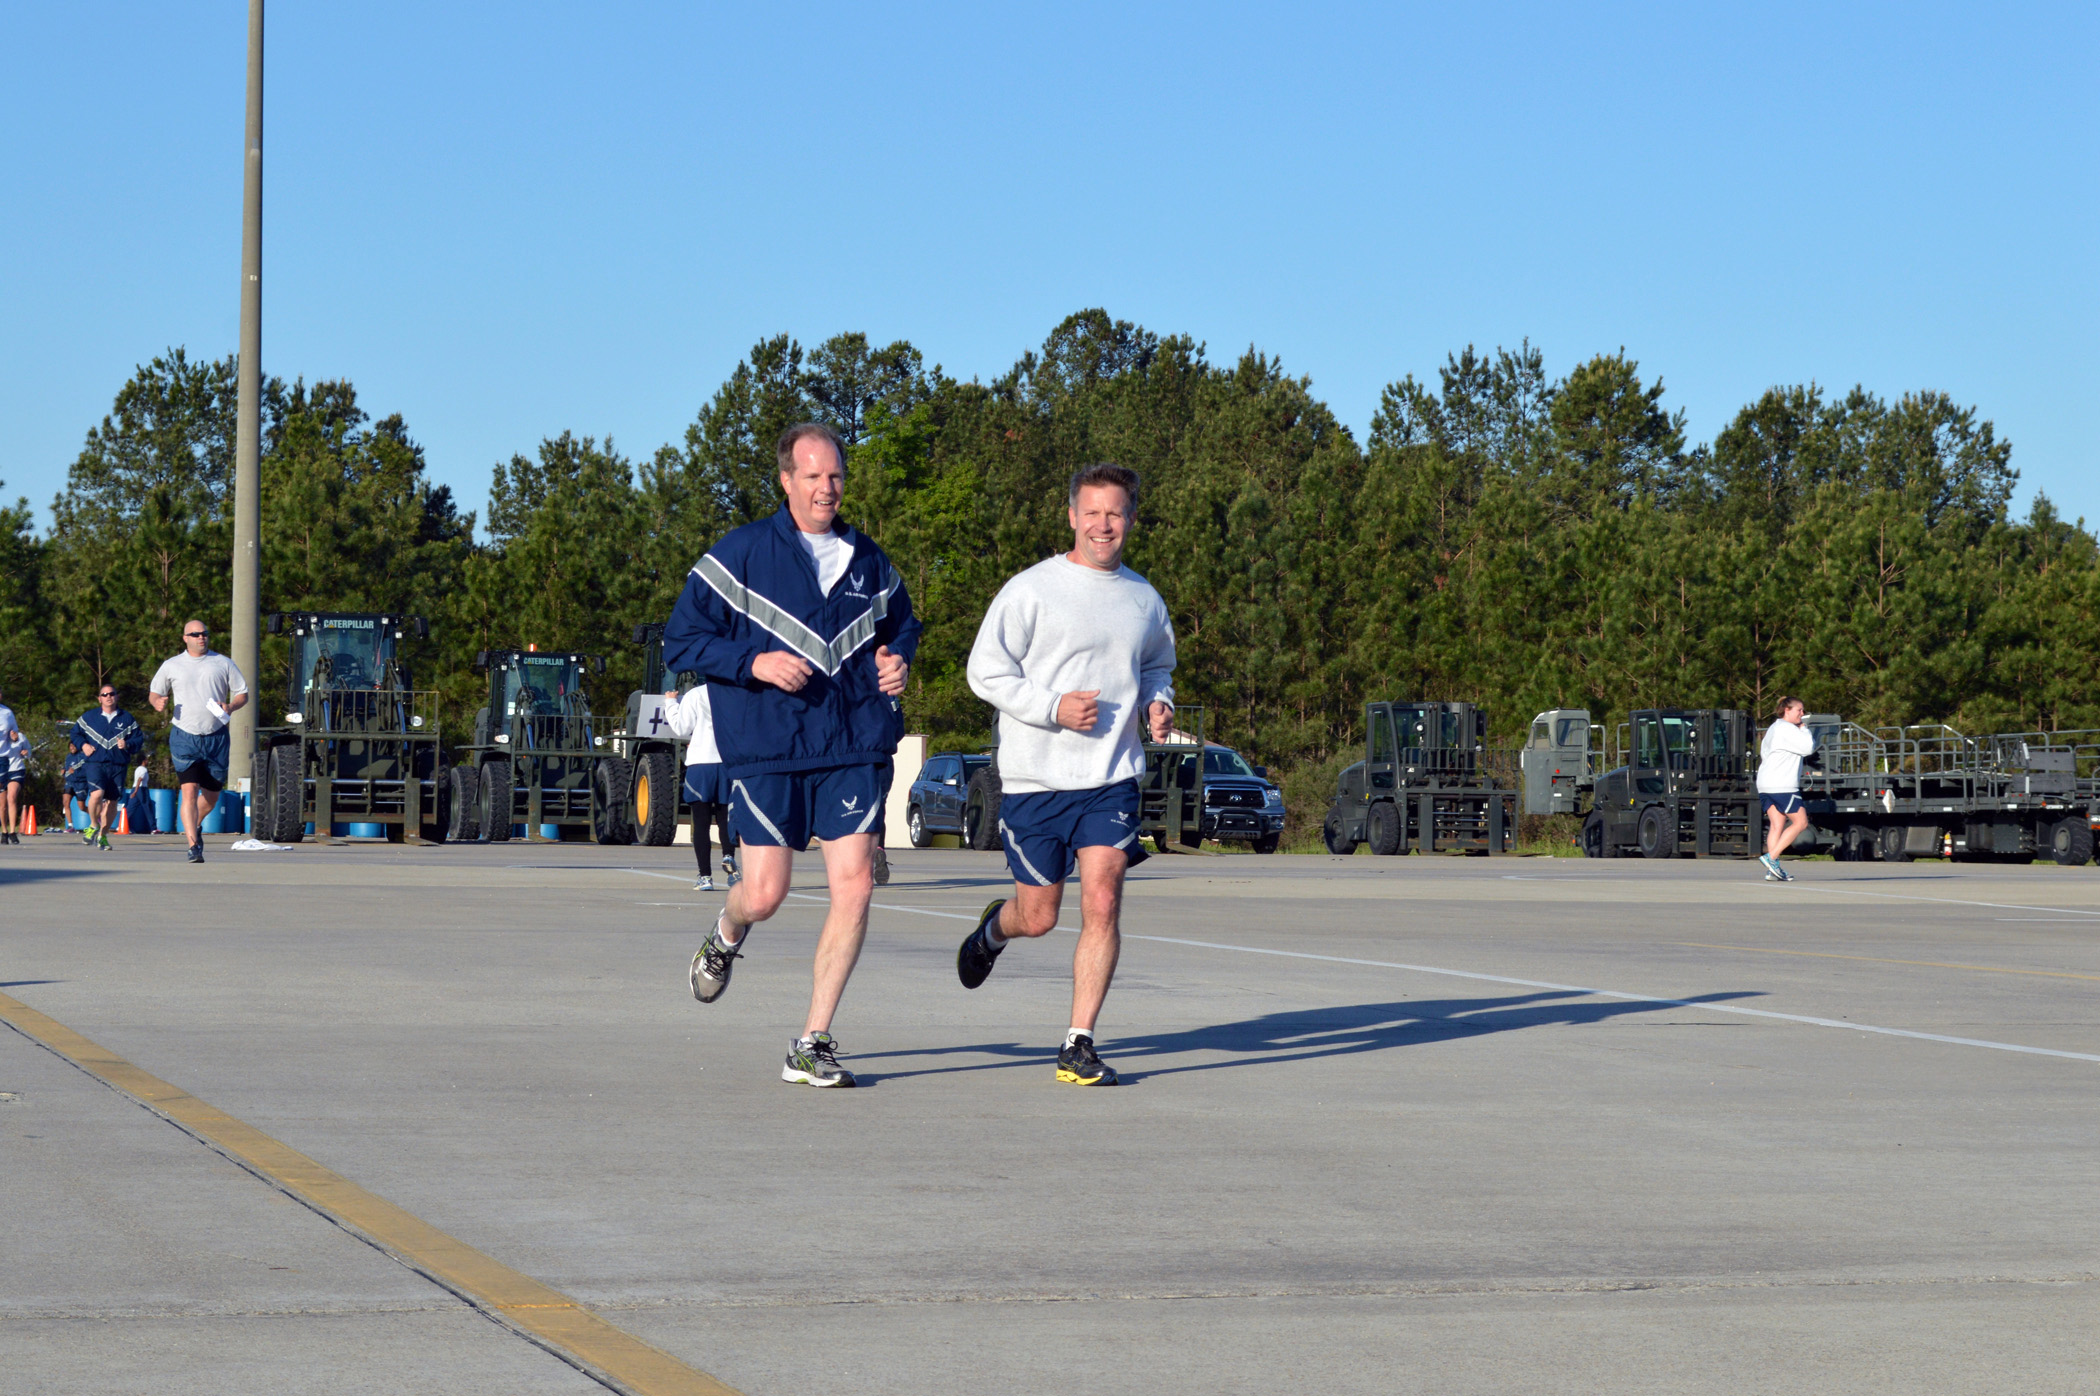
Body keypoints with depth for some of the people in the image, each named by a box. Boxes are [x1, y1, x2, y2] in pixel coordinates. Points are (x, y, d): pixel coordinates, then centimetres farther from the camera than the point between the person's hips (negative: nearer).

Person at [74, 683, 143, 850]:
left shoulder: (126, 718, 10)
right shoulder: (89, 717, 9)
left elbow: (137, 740, 10)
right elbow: (75, 733, 19)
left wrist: (128, 745, -10)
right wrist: (83, 745, 1)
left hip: (118, 766, 2)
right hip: (95, 763, -2)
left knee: (112, 801, 4)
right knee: (97, 794, -24)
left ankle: (103, 835, 20)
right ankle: (93, 825, 0)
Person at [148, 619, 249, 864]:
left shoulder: (223, 663, 8)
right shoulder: (171, 666, 8)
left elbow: (242, 694, 11)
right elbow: (154, 692, 19)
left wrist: (230, 708, -10)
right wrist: (159, 702, -5)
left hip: (216, 737, 2)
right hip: (185, 737, -2)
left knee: (211, 794, 9)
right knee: (189, 791, -16)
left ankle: (196, 826, 39)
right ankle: (193, 846, -17)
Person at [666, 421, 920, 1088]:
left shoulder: (866, 559, 13)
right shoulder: (741, 553, -1)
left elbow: (901, 625, 31)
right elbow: (681, 640, -1)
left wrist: (898, 660, 8)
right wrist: (753, 663, -15)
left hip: (852, 747, 3)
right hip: (766, 750, -3)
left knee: (855, 886, -8)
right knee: (764, 895, -6)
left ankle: (812, 1046, 1)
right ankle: (725, 937, 35)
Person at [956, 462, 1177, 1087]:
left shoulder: (1144, 600, 10)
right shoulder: (1031, 590, -5)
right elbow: (985, 670, -6)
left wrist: (1157, 702, 6)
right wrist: (1054, 707, -18)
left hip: (1112, 778, 3)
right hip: (1036, 777, -3)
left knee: (1102, 903, -11)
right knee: (1038, 917, 5)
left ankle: (1079, 1045, -3)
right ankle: (994, 929, 43)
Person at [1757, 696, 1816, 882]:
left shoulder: (1773, 729, 21)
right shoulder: (1787, 728, -10)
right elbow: (1808, 747, -13)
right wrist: (1804, 728, 1)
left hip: (1765, 786, 10)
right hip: (1782, 786, -10)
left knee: (1776, 825, 5)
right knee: (1800, 822, -3)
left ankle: (1772, 870, -3)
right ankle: (1771, 858, -10)